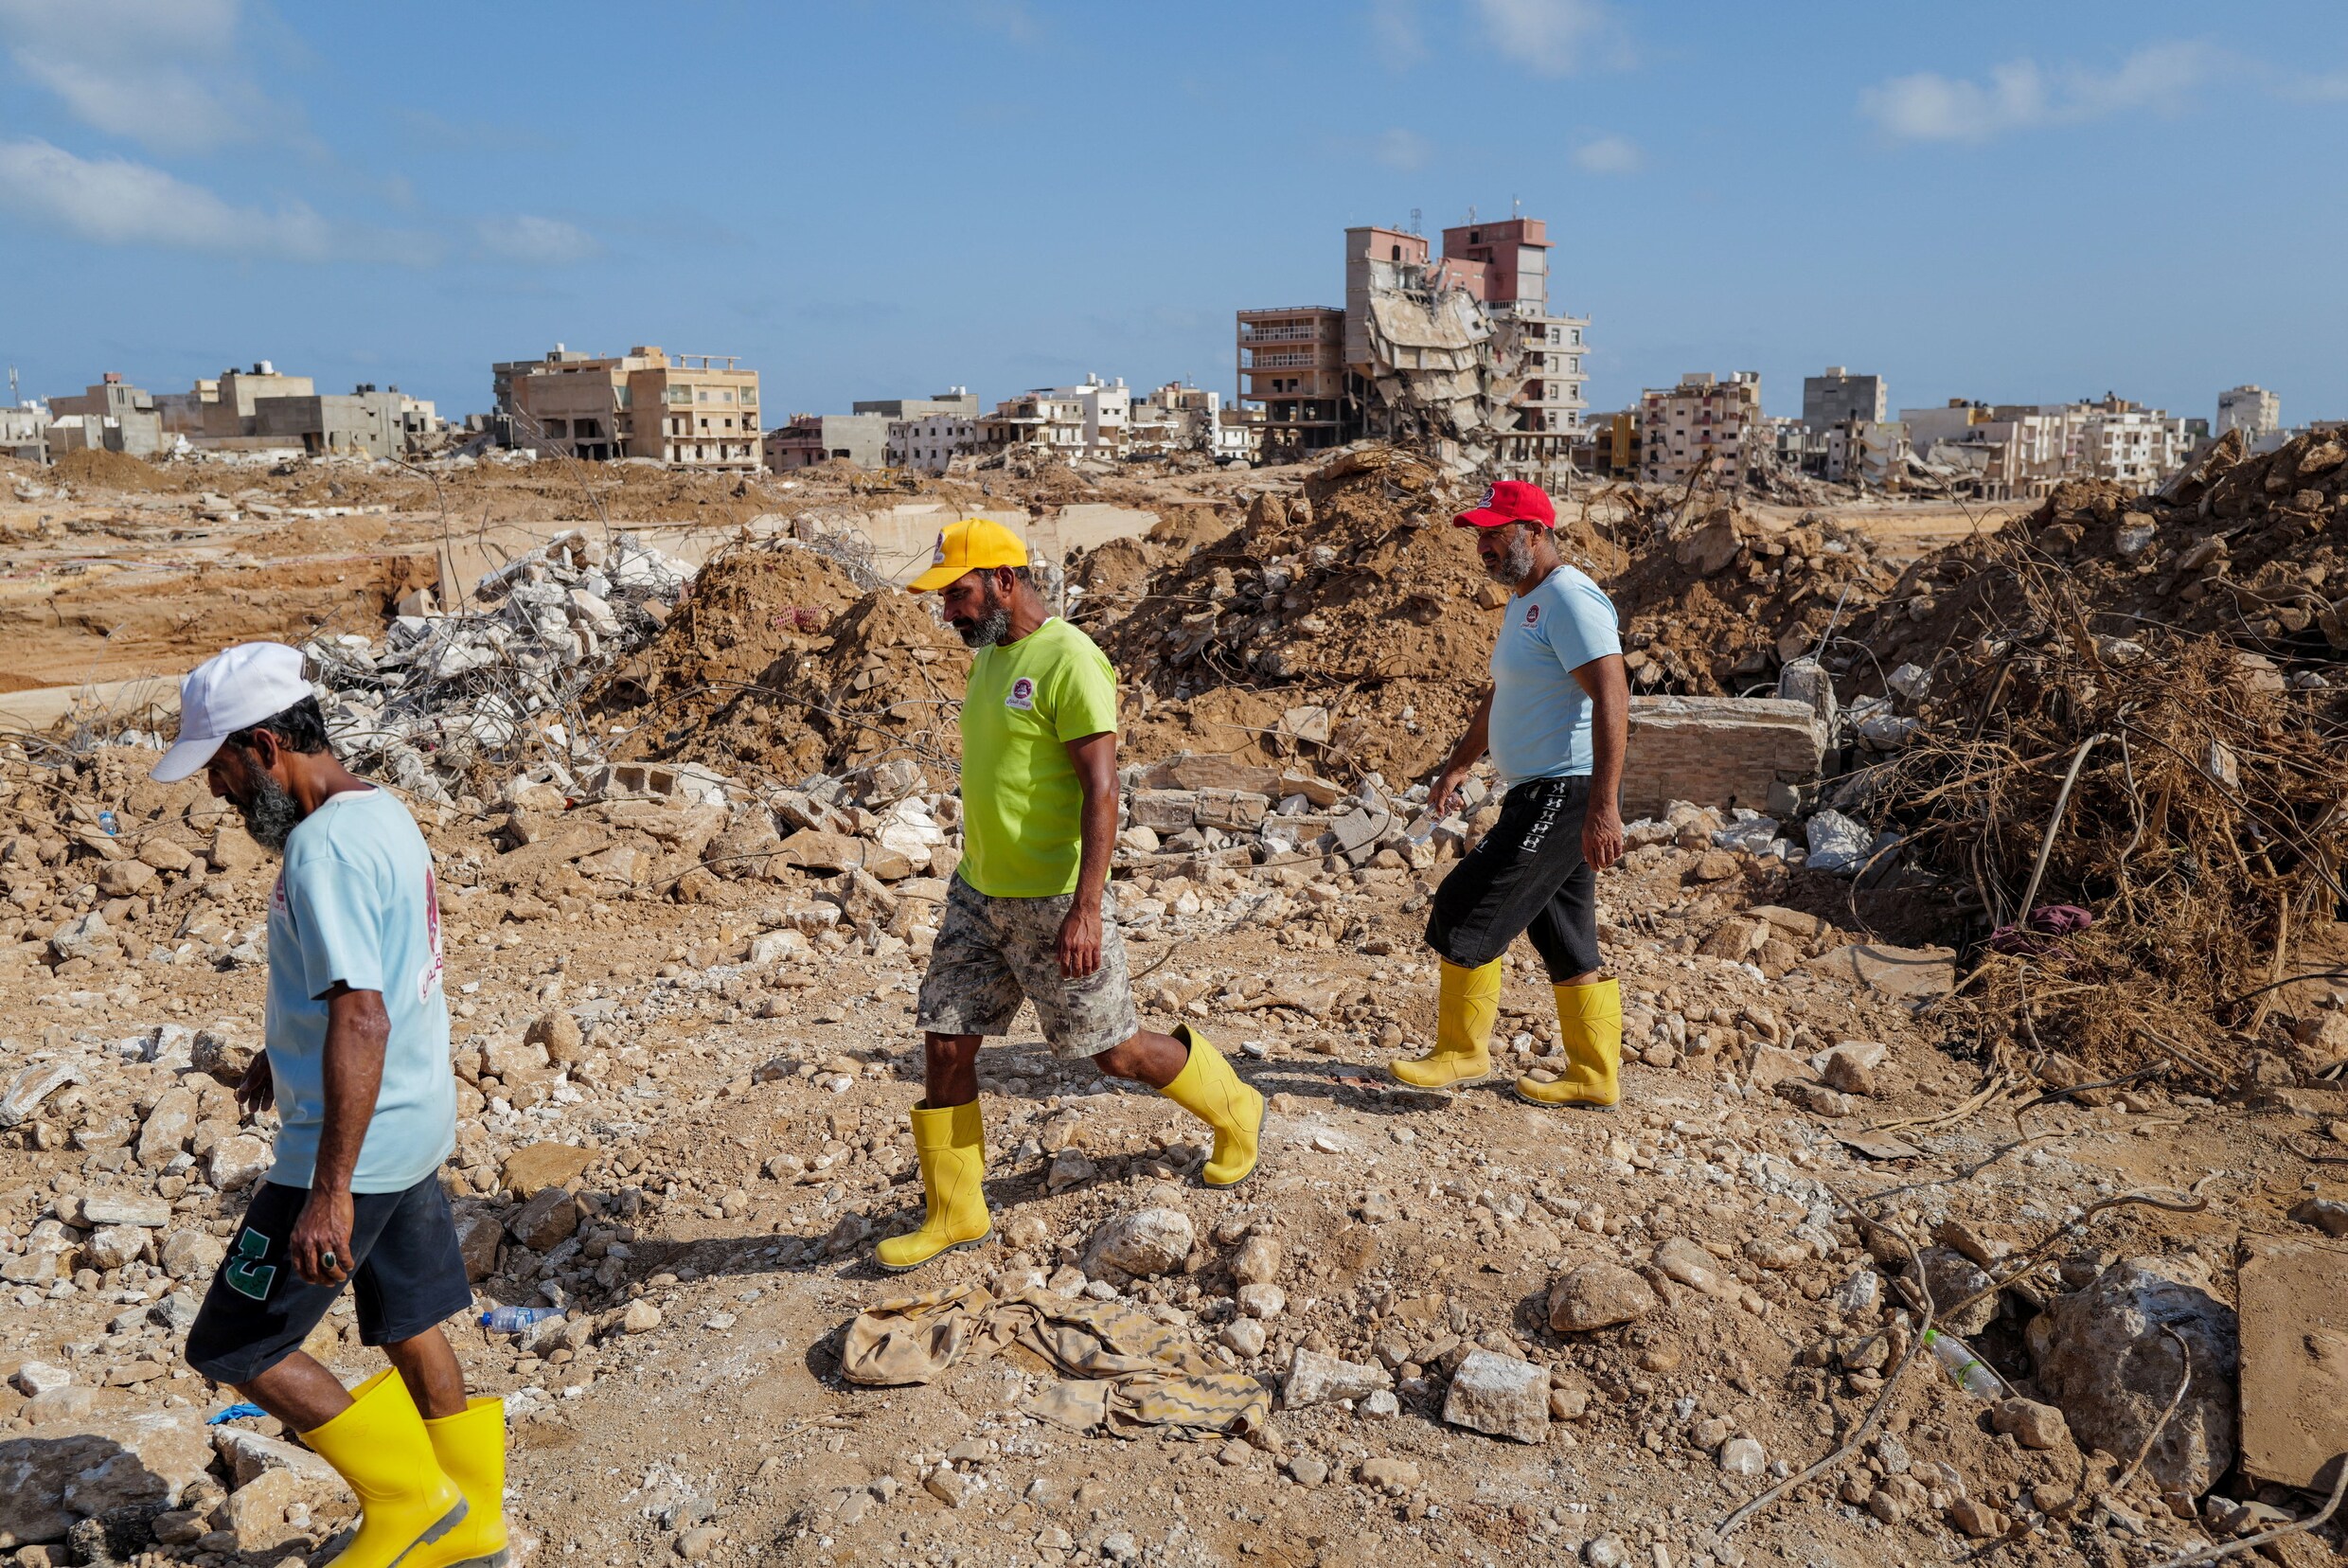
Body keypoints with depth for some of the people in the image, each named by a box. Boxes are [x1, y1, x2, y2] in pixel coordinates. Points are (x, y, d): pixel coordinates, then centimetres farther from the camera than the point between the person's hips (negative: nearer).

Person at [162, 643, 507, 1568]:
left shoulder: (326, 848, -23)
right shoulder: (380, 812, 8)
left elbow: (362, 1019, -30)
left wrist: (329, 1190, -31)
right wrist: (282, 1049, 38)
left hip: (358, 1144, -9)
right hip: (412, 1128, 9)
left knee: (231, 1346, 5)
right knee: (411, 1332, 18)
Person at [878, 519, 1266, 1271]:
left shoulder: (1068, 660, -18)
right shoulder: (990, 655, 10)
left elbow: (1101, 787, -23)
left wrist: (1086, 907, -29)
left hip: (1053, 903, -8)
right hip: (978, 895, 8)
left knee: (1113, 1050, 6)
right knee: (944, 1046, 5)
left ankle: (1234, 1112, 31)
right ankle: (954, 1212, 19)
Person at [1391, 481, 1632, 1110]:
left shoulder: (1569, 598, -15)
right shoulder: (1522, 603, 17)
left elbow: (1612, 700, -24)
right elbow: (1499, 697, 29)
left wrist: (1603, 806, -30)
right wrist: (1459, 765, 27)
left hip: (1565, 794, -10)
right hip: (1537, 796, 10)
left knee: (1466, 915, -7)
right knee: (1568, 947, 13)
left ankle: (1461, 1052, 7)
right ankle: (1594, 1077, 21)